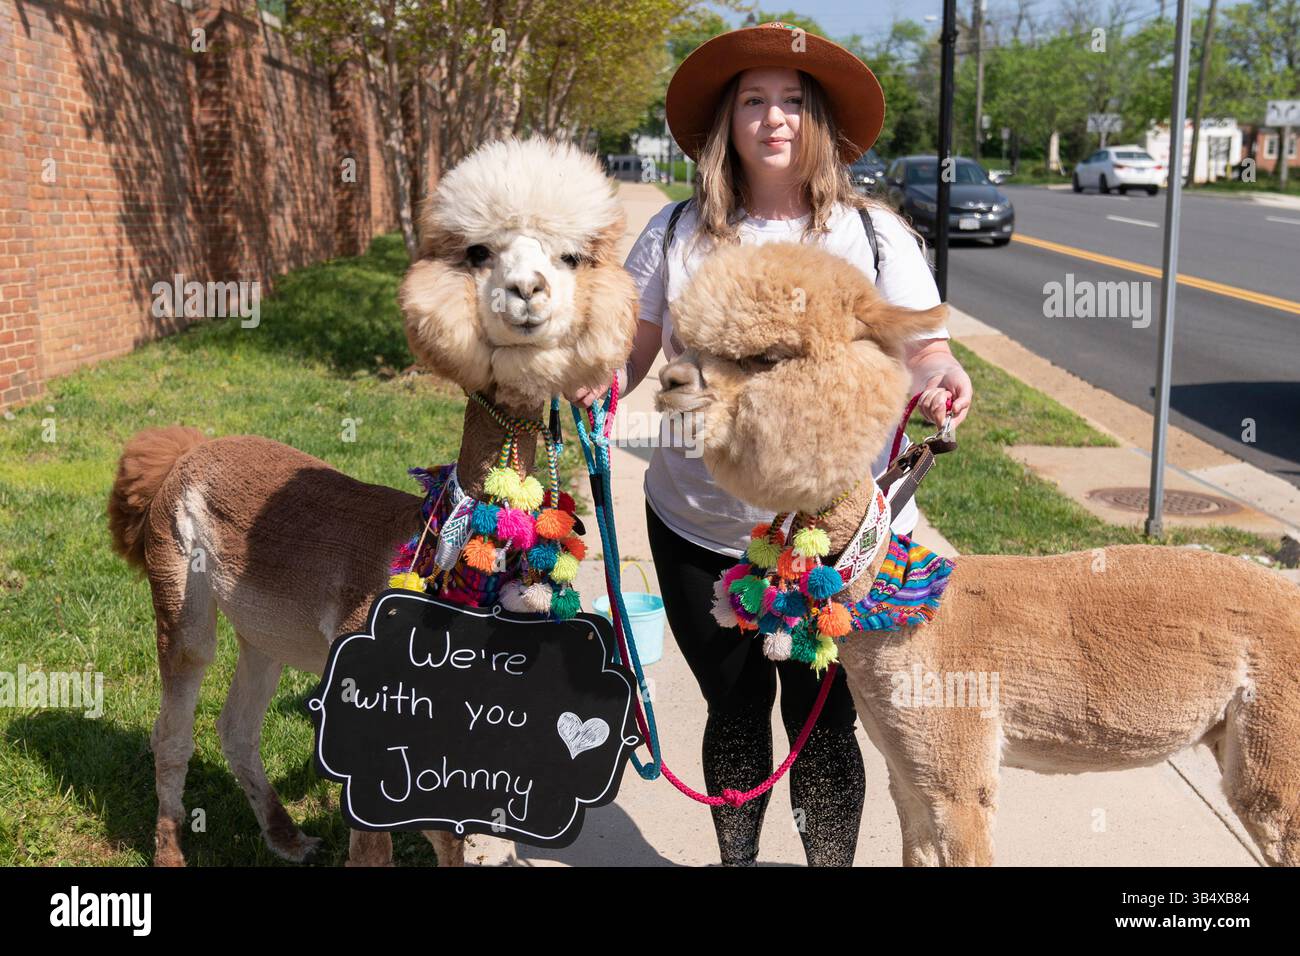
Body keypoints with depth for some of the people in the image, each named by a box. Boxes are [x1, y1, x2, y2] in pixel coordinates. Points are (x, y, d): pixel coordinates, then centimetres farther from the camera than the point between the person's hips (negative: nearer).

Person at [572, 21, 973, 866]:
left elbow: (924, 353, -2)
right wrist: (592, 384, -18)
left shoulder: (875, 234, -1)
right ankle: (736, 859, 38)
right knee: (734, 709, 16)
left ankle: (832, 861, 30)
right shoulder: (677, 234, 1)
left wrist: (941, 378, -25)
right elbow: (628, 355, 4)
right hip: (699, 531, 2)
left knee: (823, 723, 7)